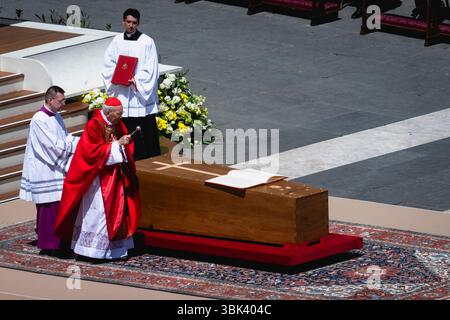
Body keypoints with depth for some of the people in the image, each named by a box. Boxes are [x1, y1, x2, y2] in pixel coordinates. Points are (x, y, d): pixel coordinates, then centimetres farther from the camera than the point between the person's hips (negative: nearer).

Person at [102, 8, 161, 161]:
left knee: (148, 130, -3)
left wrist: (136, 80, -16)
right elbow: (108, 64, 7)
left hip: (142, 93, -3)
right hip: (122, 93, 3)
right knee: (126, 129, 7)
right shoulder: (117, 41, 6)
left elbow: (151, 69, -7)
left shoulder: (147, 42, -5)